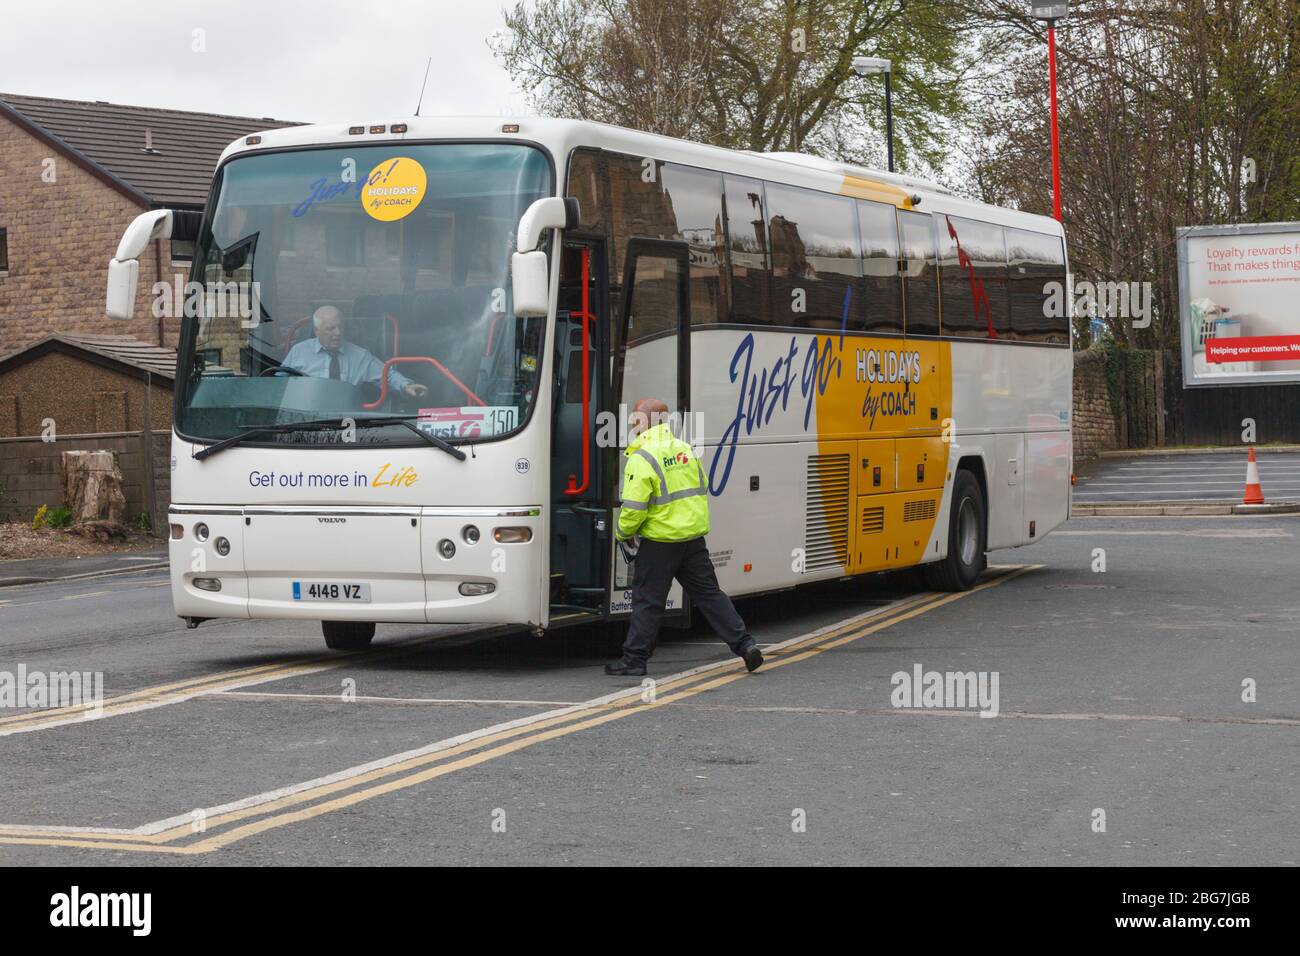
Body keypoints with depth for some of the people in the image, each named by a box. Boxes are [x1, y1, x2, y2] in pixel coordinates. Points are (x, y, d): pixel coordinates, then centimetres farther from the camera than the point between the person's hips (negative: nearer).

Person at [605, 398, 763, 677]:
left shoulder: (641, 459, -15)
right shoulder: (686, 450, 9)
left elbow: (634, 507, -18)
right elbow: (702, 489, 18)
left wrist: (623, 532, 0)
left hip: (660, 541, -6)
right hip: (694, 536, 6)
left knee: (647, 601, 3)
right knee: (709, 593, 12)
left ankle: (634, 660, 8)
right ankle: (744, 644, 8)